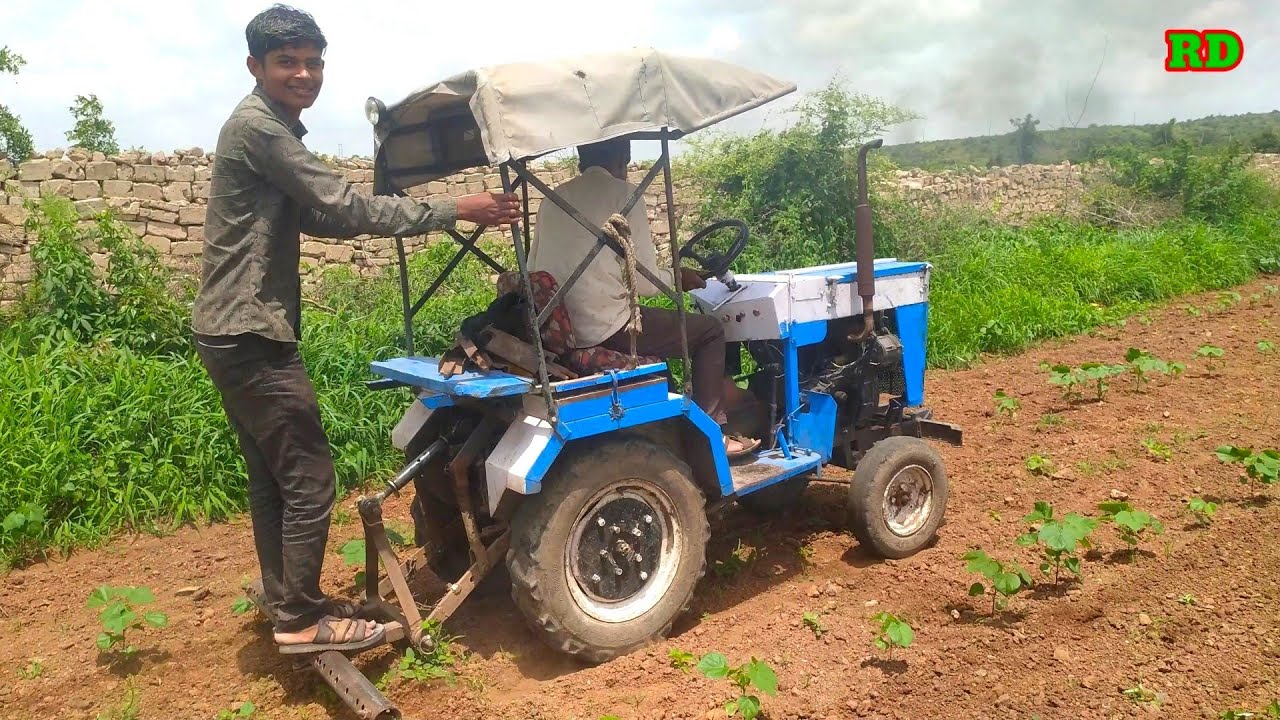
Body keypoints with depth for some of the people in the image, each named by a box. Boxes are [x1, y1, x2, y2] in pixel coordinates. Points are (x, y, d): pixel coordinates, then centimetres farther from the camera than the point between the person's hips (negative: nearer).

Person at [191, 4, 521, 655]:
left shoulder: (272, 128, 17)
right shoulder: (258, 125, -15)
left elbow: (314, 216, 18)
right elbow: (344, 208, -21)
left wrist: (441, 214, 10)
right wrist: (457, 210, -18)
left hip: (234, 332, 11)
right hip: (251, 333, -11)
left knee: (271, 476, 17)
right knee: (309, 479, -4)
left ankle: (288, 603, 29)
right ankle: (301, 620, 7)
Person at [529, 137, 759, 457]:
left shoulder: (554, 198, 13)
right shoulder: (623, 194, -5)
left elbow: (534, 268, 13)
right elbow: (644, 282, -10)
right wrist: (678, 278, 13)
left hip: (555, 331, 8)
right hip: (605, 329, -8)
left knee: (658, 324, 33)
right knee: (709, 331, 10)